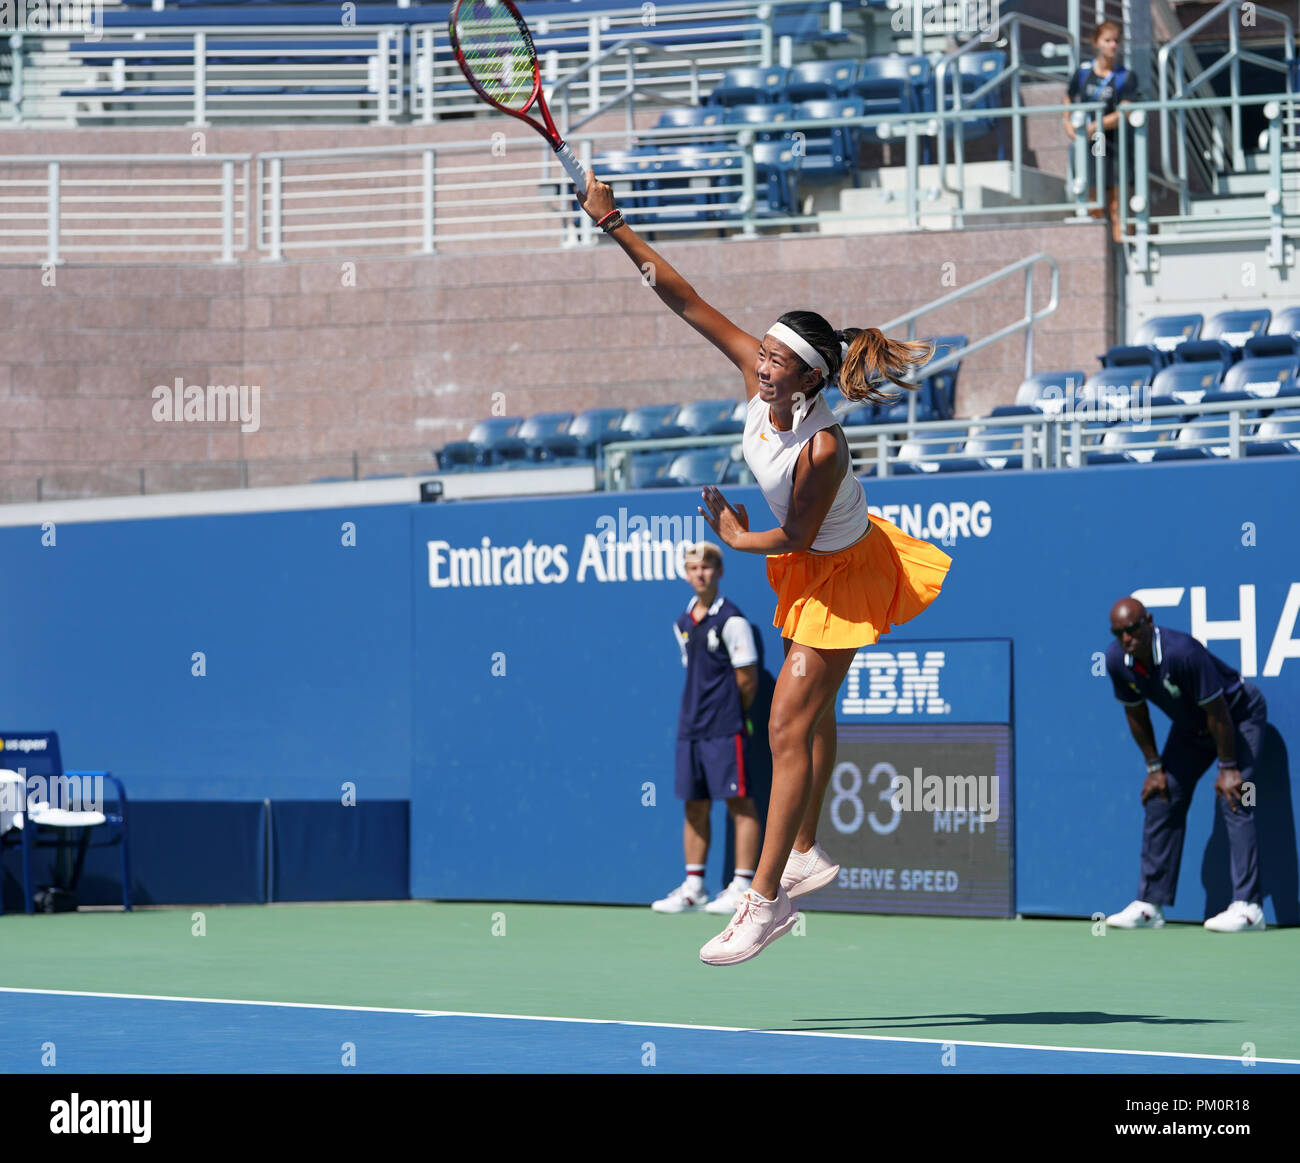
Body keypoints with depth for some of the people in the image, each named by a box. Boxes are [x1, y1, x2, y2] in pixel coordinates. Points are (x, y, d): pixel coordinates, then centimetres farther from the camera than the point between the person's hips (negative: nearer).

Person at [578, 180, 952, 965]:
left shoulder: (822, 448, -36)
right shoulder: (761, 374, -18)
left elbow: (797, 537, -23)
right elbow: (689, 303, -15)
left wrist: (738, 539, -5)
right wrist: (616, 227, -18)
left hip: (842, 575, -8)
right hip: (806, 569, 8)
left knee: (789, 728, -9)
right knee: (812, 715, 20)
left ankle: (767, 899, -6)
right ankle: (808, 856, 34)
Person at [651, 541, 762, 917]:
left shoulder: (731, 620, -8)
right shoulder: (683, 623, 13)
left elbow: (747, 681, -7)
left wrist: (731, 714, 3)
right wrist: (699, 711, 10)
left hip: (725, 729, -7)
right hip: (691, 727, 7)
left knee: (738, 802, -5)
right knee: (695, 805, 8)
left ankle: (742, 888, -5)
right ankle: (693, 888, 13)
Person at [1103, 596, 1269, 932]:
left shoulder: (1182, 652, -37)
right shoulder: (1116, 660, -17)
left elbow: (1217, 712, -29)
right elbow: (1135, 713, 0)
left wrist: (1228, 768, -23)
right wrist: (1154, 766, 2)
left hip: (1239, 714, -7)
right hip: (1190, 727, 7)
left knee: (1233, 802, -20)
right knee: (1162, 802, 3)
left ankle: (1247, 907, -23)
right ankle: (1149, 905, 8)